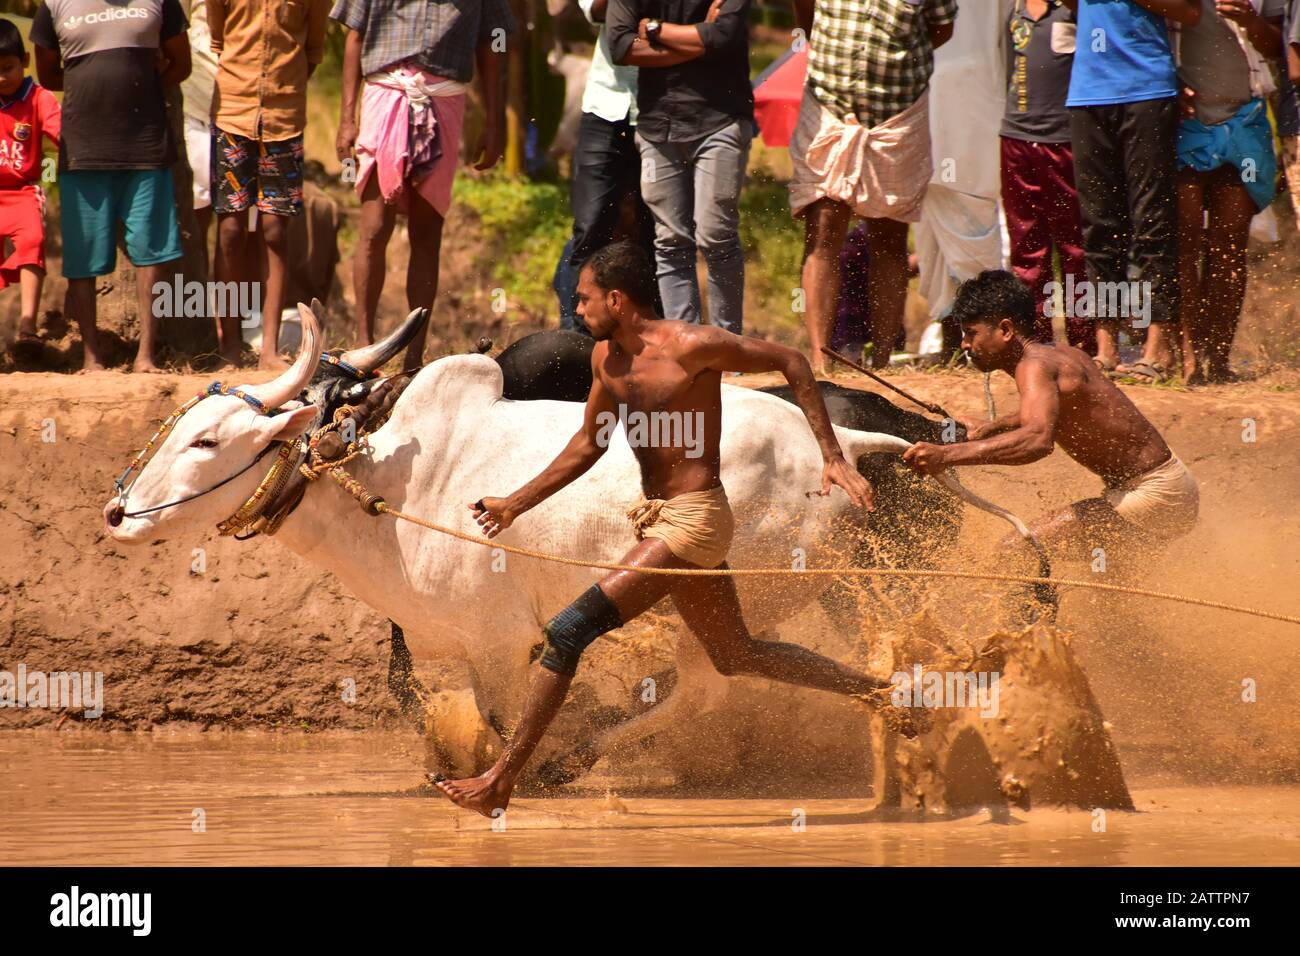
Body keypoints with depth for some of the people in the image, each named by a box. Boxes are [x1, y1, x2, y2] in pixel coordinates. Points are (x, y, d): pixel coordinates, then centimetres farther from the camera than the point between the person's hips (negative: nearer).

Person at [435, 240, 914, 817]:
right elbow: (588, 444, 21)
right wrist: (516, 504, 15)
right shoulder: (607, 357, 7)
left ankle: (500, 782, -12)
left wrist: (833, 458, -14)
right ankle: (876, 691, 33)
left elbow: (791, 363, -10)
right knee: (737, 657, 20)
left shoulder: (689, 347, -17)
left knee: (568, 632, -15)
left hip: (693, 520, -10)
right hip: (658, 520, 10)